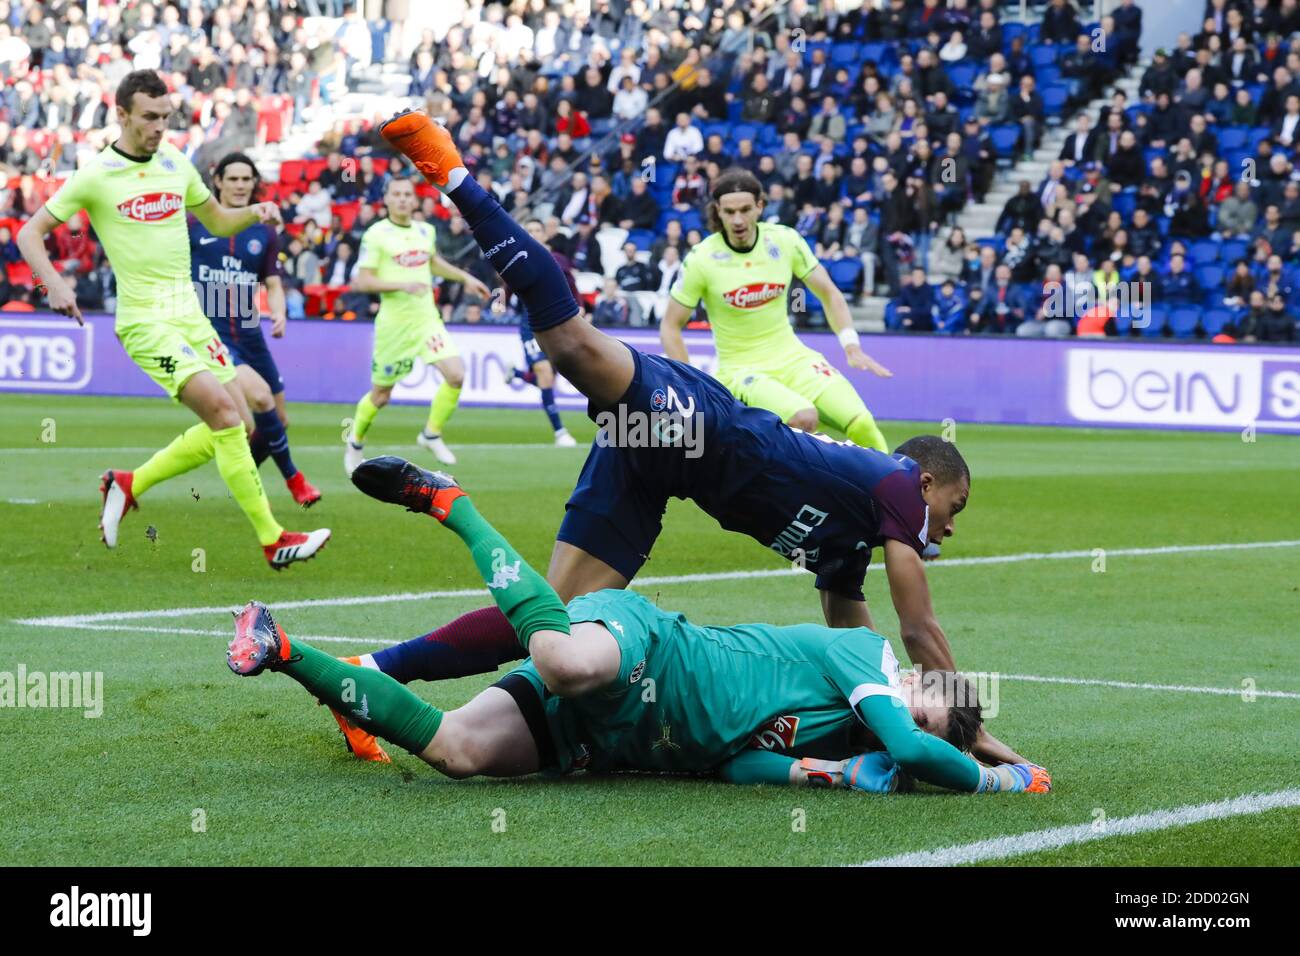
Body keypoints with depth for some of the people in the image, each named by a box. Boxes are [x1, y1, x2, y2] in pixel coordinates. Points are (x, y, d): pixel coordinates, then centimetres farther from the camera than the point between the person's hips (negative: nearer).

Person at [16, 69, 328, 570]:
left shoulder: (176, 165, 9)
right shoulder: (95, 176, -6)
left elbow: (218, 221, 23)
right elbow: (29, 233, -1)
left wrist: (254, 212, 2)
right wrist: (54, 284, -18)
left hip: (191, 315, 7)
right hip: (145, 321, -7)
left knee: (235, 426, 2)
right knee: (224, 412, -20)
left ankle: (128, 485, 18)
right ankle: (272, 538, -16)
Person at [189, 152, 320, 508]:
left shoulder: (264, 233, 8)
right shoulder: (194, 225, -1)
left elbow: (273, 284, 8)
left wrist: (279, 313, -11)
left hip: (248, 334, 5)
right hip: (208, 331, -5)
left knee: (277, 421, 5)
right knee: (260, 396, -25)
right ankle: (293, 477, -8)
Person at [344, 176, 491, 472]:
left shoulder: (426, 231, 7)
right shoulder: (376, 235, -10)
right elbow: (362, 281, -14)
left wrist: (465, 278, 21)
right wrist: (403, 284, -25)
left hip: (426, 318, 4)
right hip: (393, 323, -4)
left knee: (456, 375, -15)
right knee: (381, 395, 7)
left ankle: (431, 434, 6)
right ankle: (355, 441, 35)